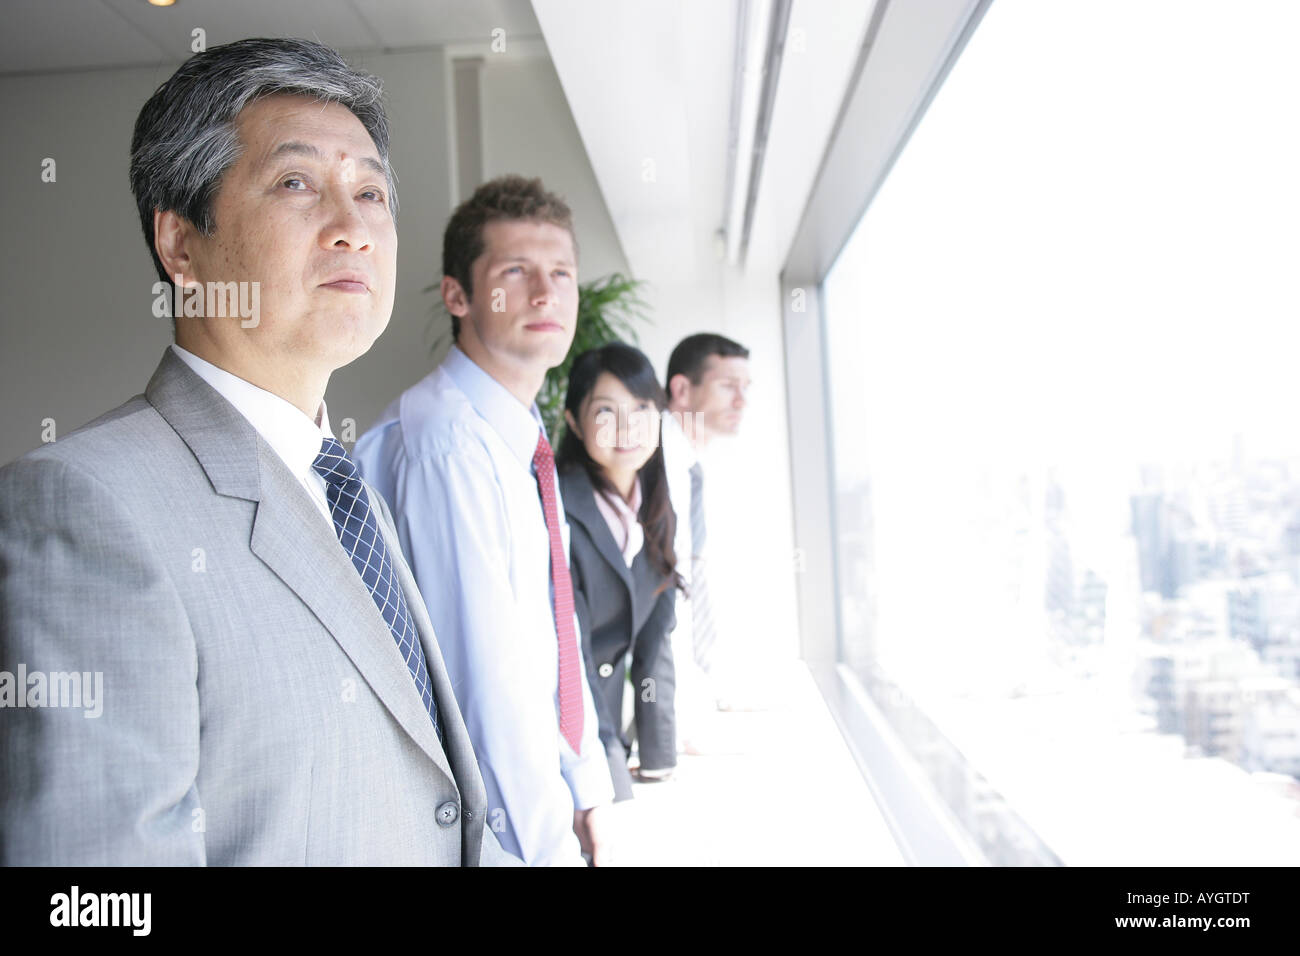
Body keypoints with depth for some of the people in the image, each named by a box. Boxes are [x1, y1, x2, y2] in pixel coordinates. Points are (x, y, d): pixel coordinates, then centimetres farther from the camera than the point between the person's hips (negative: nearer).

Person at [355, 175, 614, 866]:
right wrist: (550, 845, -19)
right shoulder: (445, 443, -22)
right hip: (489, 828, -8)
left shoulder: (526, 445, 8)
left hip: (543, 800, 8)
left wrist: (586, 789, 8)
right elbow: (484, 668, -24)